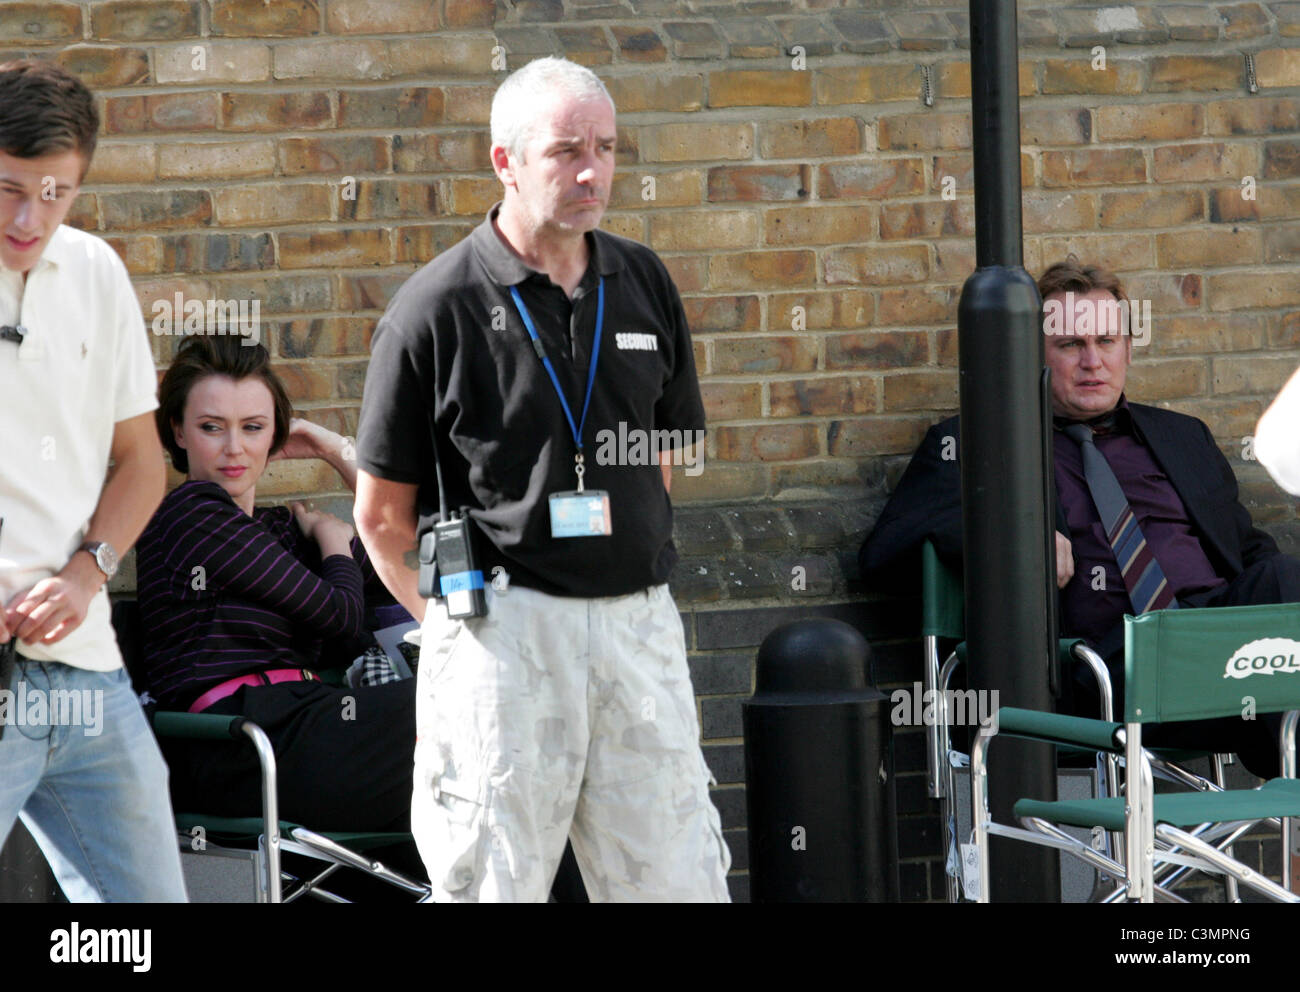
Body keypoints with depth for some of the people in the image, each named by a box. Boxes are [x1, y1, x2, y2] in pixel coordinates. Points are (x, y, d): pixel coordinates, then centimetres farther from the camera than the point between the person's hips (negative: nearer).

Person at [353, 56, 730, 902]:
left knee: (678, 880, 3)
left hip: (640, 624, 4)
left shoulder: (644, 285, 10)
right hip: (505, 631, -4)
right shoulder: (438, 308, -4)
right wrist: (462, 622, 2)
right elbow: (383, 513, 1)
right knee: (495, 886, -3)